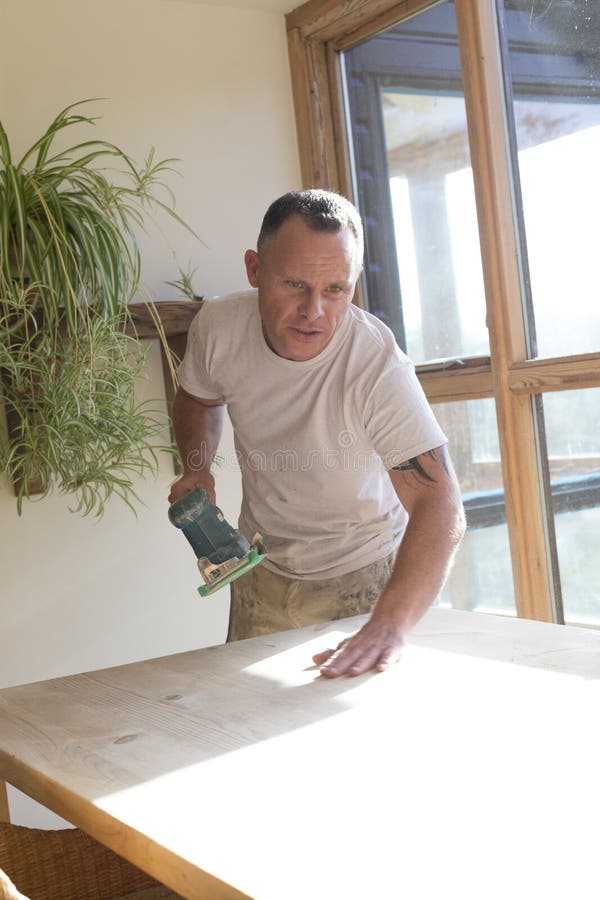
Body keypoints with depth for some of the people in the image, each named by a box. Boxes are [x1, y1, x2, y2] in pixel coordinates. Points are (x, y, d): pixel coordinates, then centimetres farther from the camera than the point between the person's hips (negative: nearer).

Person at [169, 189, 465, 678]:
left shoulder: (378, 366, -32)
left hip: (361, 577, -4)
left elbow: (440, 507, -39)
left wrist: (387, 627, -51)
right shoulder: (218, 327, -17)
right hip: (262, 569, 4)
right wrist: (197, 468, -11)